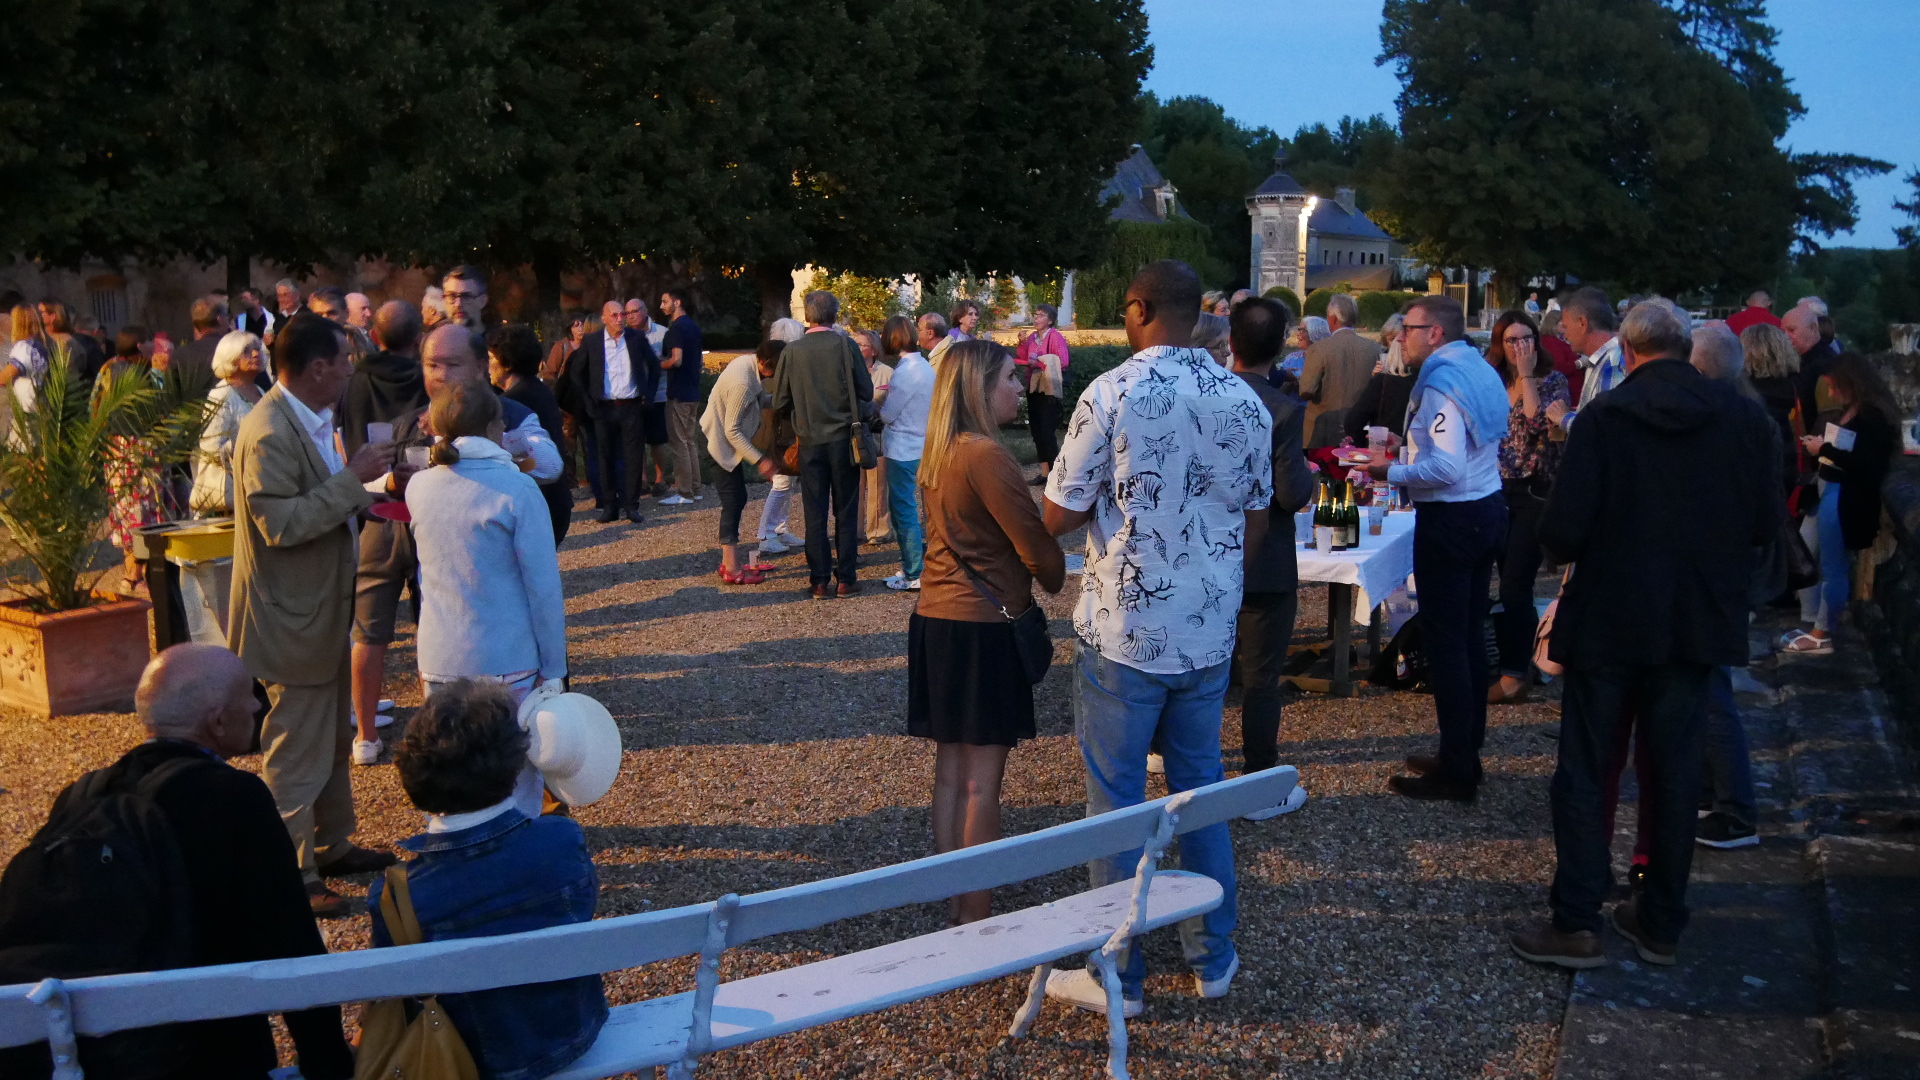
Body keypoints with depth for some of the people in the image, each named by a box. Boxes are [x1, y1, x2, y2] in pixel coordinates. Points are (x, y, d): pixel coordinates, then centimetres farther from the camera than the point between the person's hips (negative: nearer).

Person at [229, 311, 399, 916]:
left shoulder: (311, 420, 8)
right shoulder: (268, 434, -24)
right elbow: (282, 524, -30)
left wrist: (359, 491, 3)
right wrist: (353, 478, -27)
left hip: (322, 611, 10)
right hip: (293, 620, -10)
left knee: (332, 740, 22)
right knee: (297, 756, 1)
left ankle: (332, 846, 37)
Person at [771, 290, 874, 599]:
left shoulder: (792, 352, -5)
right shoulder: (846, 346, -9)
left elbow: (780, 403, -1)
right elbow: (866, 392, -3)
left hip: (810, 441, 1)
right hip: (844, 439, -1)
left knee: (815, 514, 7)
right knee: (846, 512, 8)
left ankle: (820, 582, 8)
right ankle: (846, 579, 10)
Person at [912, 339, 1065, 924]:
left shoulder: (939, 452, 10)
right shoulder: (986, 455, -17)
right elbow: (1036, 546, -15)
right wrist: (1060, 580, 6)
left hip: (934, 619, 9)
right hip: (982, 628, -9)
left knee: (950, 769, 13)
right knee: (982, 779, -2)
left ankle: (952, 904, 21)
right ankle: (976, 918, 5)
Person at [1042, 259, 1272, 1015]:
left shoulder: (1111, 395, -13)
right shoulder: (1244, 400, 2)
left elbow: (1059, 516, -11)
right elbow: (1255, 518, 10)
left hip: (1124, 633, -5)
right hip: (1211, 632, 5)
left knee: (1117, 800, 5)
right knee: (1201, 786, 17)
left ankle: (1118, 975, 14)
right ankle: (1213, 958, 27)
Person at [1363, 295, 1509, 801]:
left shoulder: (1441, 383, -18)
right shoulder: (1481, 371, 12)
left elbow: (1446, 468, -26)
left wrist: (1392, 472, -15)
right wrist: (1408, 460, 19)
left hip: (1450, 521, -10)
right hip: (1488, 509, 10)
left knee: (1445, 642, -4)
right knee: (1469, 635, 15)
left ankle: (1456, 772, 1)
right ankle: (1466, 752, 24)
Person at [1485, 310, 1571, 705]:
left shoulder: (1552, 381, -5)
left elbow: (1541, 427, -21)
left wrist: (1527, 378, -18)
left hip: (1535, 494, -5)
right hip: (1499, 492, 6)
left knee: (1514, 585, -9)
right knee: (1510, 584, 10)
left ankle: (1515, 675, -1)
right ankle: (1521, 665, 23)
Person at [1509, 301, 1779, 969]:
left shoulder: (1603, 417, -13)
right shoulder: (1744, 418, -3)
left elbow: (1564, 530, -17)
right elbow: (1765, 523, 1)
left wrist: (1575, 553, 6)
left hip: (1608, 619, -3)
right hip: (1697, 622, 3)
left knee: (1584, 769, 6)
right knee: (1674, 770, 13)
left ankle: (1577, 922, 6)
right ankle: (1661, 923, 21)